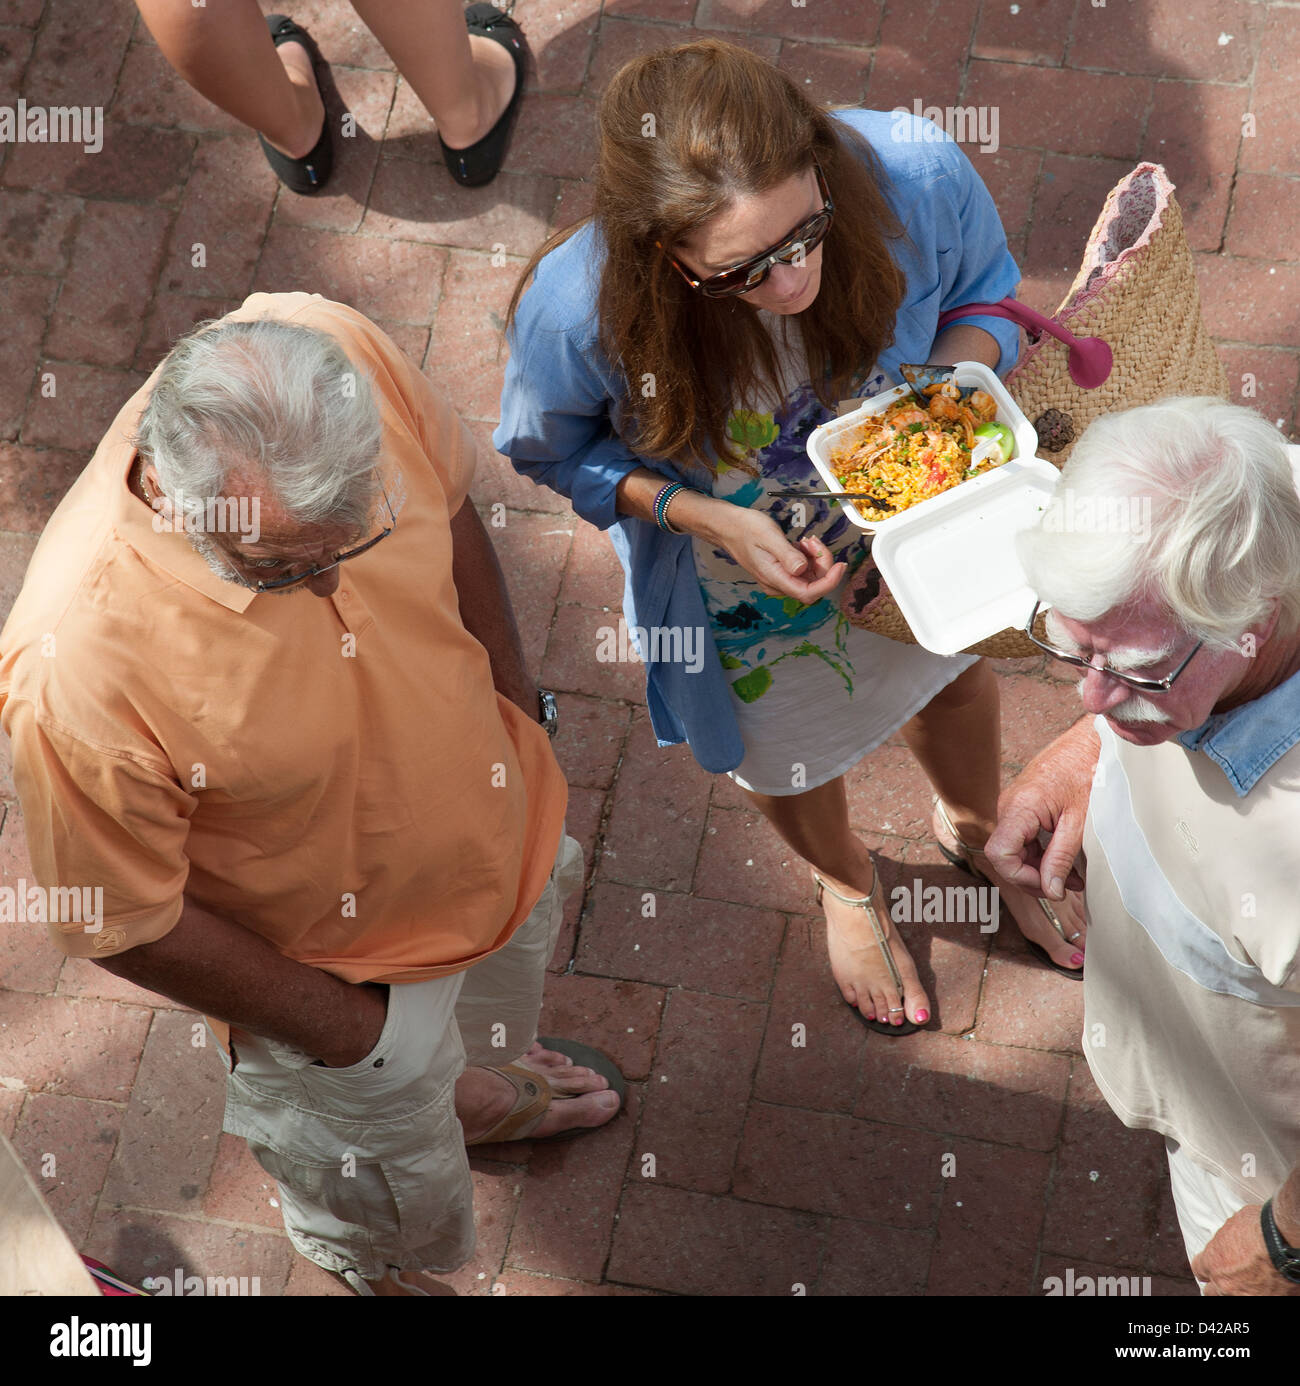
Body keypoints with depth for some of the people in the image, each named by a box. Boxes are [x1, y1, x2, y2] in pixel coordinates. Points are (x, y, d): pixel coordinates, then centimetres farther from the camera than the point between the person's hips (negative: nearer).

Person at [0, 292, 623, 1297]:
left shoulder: (338, 351, -31)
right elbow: (127, 924, -26)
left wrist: (514, 695, 5)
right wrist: (349, 1030, -15)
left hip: (496, 826, 5)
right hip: (333, 968, -4)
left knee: (500, 1000, 39)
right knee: (396, 1208, 27)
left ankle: (477, 1088, 75)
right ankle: (380, 1270, 64)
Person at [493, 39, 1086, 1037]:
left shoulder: (916, 177, -37)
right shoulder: (576, 311, -41)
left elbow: (984, 289, -12)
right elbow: (555, 449, -17)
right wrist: (708, 516, -32)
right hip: (740, 587, -2)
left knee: (953, 677, 34)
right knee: (784, 750, 30)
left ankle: (975, 828, 72)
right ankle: (844, 878, 69)